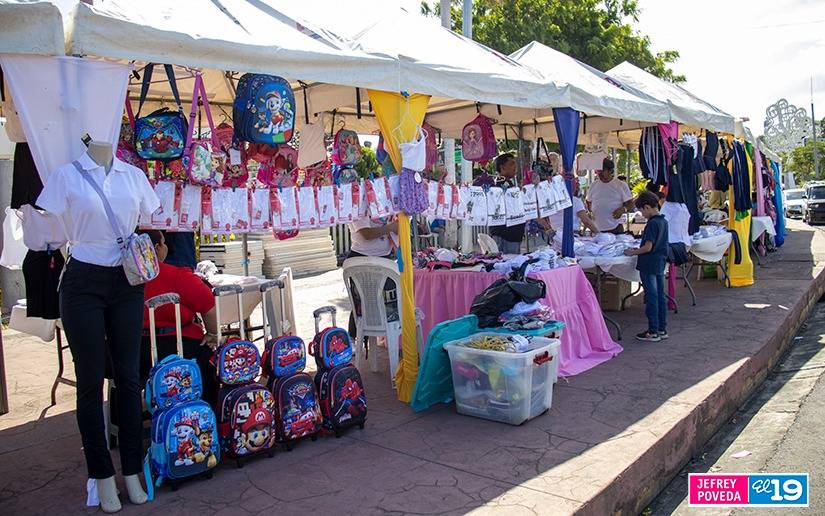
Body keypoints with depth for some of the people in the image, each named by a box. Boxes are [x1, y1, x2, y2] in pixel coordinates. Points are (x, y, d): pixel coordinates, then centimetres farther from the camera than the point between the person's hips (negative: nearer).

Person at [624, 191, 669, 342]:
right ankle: (662, 329, 20)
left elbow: (648, 247, -21)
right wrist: (638, 250, 16)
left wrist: (632, 252, -8)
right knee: (660, 296, 12)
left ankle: (653, 332, 3)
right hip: (660, 264, 9)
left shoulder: (652, 223, -18)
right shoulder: (664, 222, 9)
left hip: (648, 266, -9)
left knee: (651, 297, -3)